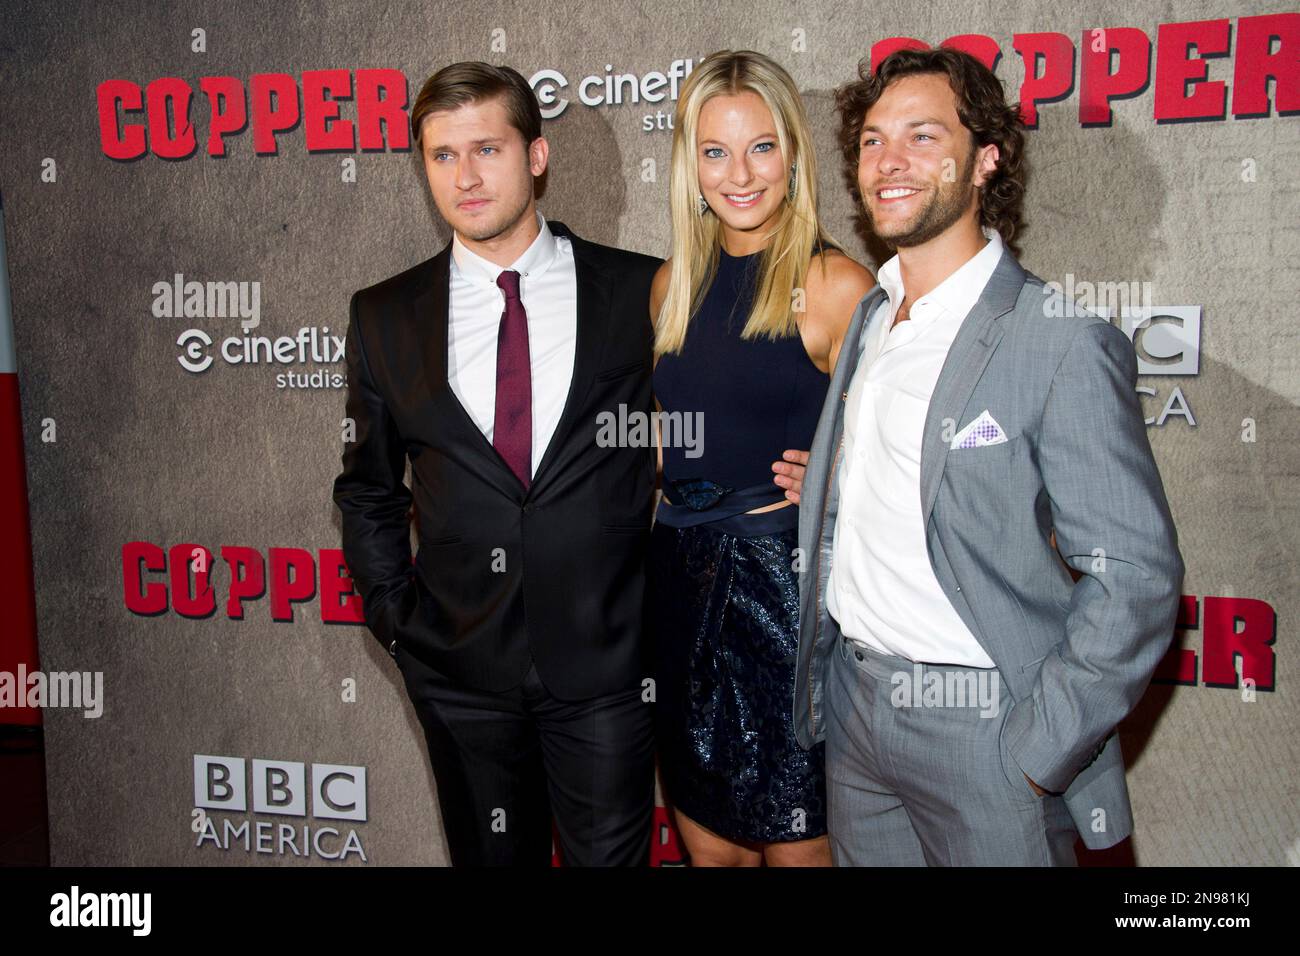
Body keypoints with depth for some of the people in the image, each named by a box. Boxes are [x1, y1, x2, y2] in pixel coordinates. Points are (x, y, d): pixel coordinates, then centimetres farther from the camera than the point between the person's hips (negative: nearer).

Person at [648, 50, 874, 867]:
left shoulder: (836, 285, -8)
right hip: (682, 579, 5)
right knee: (709, 844, 17)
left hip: (786, 581, -5)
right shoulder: (673, 285, 9)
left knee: (794, 846, 8)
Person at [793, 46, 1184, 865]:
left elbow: (1136, 574, -16)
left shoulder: (1062, 342, -15)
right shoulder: (869, 316, 7)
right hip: (851, 701, 6)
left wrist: (1040, 752, -16)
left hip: (980, 727, -6)